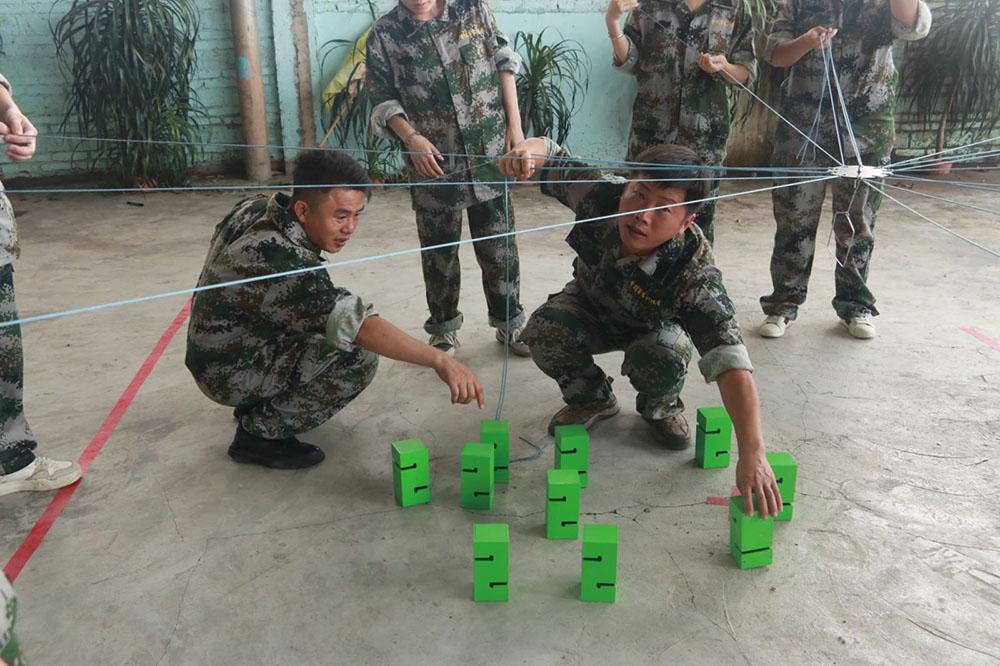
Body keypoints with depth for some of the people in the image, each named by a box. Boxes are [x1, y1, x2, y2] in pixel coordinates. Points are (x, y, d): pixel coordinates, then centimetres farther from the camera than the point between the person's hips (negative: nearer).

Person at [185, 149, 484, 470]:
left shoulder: (257, 209, -6)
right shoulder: (280, 259, -33)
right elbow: (354, 322, -40)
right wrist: (439, 360, -44)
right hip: (230, 374, -9)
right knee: (358, 357, -22)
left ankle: (257, 405, 17)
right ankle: (261, 434, -7)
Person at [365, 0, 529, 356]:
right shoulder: (385, 34, -3)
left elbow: (503, 63, 7)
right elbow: (383, 101, -1)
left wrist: (514, 124, 1)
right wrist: (412, 138, -18)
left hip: (489, 152, 1)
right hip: (434, 162, -1)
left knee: (499, 245, 8)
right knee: (439, 252, 9)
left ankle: (510, 323, 24)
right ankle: (444, 330, 26)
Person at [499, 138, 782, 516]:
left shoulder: (693, 272, -41)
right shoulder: (602, 196, -33)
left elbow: (728, 360, -49)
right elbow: (550, 157, -17)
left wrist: (752, 455, -59)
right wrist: (527, 152, -45)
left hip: (653, 327, -2)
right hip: (591, 310, 2)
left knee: (664, 357, -35)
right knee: (543, 330, -27)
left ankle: (660, 407, 6)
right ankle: (592, 399, 6)